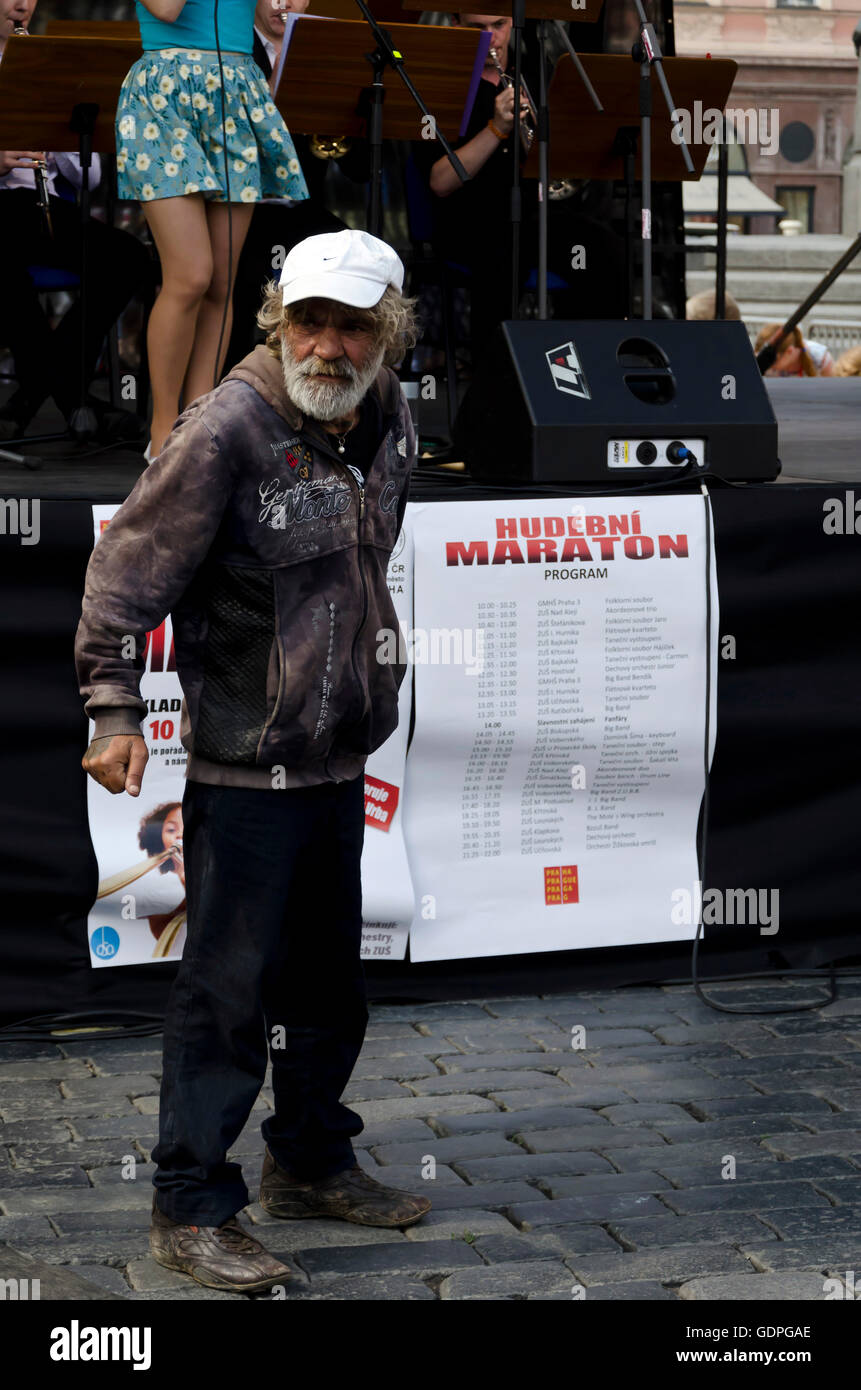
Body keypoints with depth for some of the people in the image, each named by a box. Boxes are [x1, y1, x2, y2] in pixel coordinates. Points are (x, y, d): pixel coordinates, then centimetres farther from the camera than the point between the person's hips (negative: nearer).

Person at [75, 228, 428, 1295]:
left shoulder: (385, 421, 5)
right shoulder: (226, 431, -18)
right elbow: (126, 569, -15)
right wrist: (114, 711, -17)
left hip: (340, 757, 8)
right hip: (245, 765, -8)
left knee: (329, 975, 18)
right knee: (227, 986, -2)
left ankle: (311, 1164, 35)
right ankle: (190, 1208, 9)